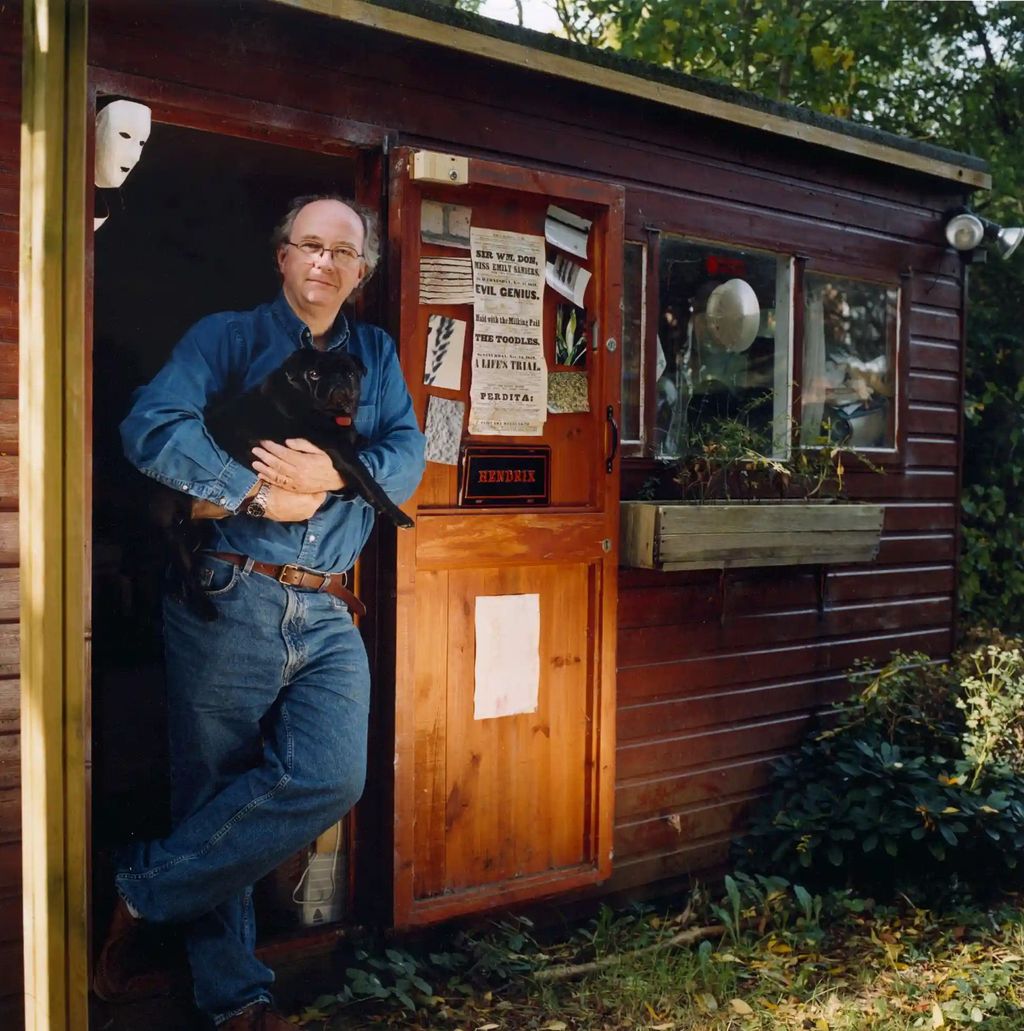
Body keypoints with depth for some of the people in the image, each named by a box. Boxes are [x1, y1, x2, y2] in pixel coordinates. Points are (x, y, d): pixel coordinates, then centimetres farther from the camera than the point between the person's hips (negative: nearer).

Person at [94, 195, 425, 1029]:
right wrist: (261, 495, -15)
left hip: (327, 614, 4)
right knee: (214, 794, 3)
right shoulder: (226, 338, 5)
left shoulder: (377, 356, 18)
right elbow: (152, 425, -12)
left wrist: (334, 474, -14)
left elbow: (408, 458, 5)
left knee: (330, 780, -12)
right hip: (229, 603, -3)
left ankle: (148, 889, 8)